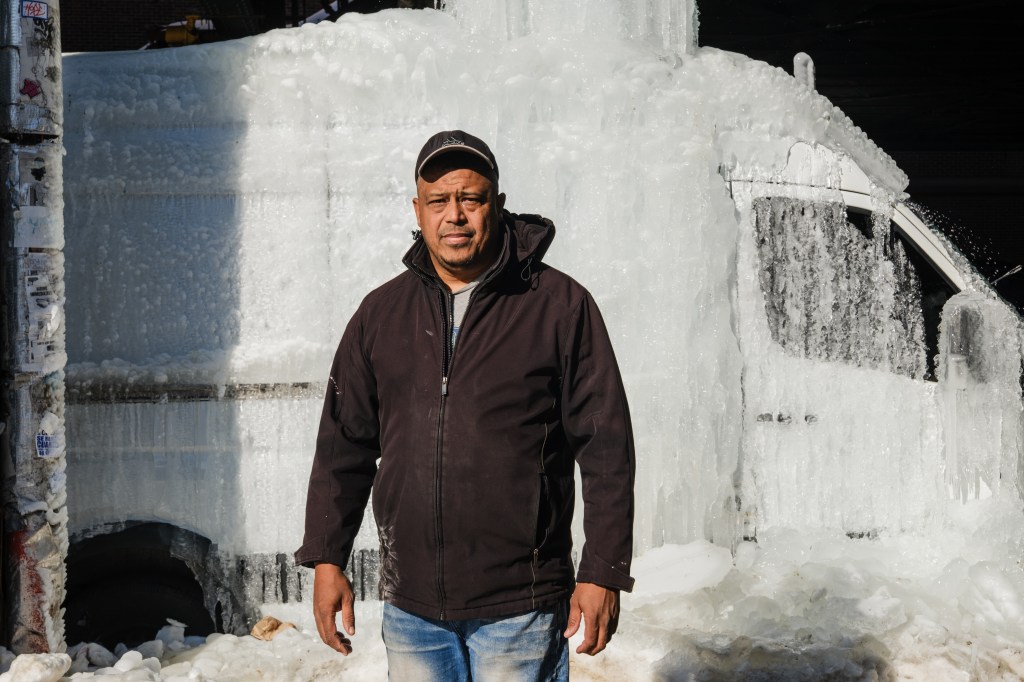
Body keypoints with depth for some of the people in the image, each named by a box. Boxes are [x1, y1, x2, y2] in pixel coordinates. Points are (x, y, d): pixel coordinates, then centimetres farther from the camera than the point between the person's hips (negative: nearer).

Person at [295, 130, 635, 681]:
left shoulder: (560, 305, -3)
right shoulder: (380, 314, 9)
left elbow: (606, 448, -4)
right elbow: (344, 445, 13)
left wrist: (603, 573, -7)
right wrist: (327, 559, 8)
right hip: (410, 606, 4)